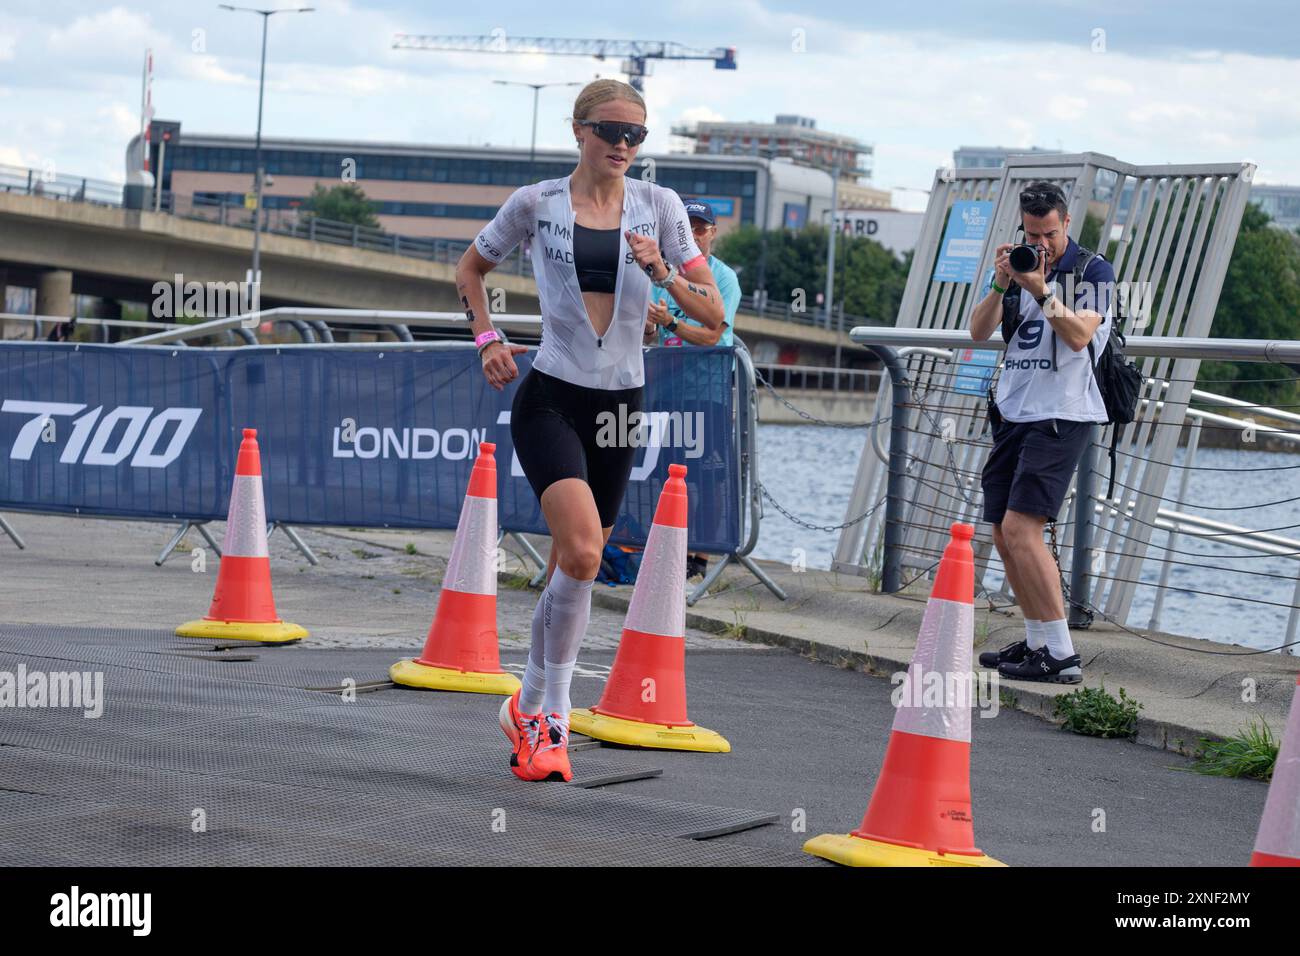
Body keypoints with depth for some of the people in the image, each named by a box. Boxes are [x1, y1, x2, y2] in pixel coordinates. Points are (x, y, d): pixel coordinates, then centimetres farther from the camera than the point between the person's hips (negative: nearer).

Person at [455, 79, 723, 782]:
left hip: (619, 407, 3)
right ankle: (552, 714, -11)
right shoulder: (536, 204, -1)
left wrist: (663, 273, -18)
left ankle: (531, 706, 28)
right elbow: (470, 269, 16)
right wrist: (487, 338, 1)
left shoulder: (659, 206, 3)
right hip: (549, 398, -3)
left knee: (574, 568, 10)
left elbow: (712, 314, 0)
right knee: (582, 550, -23)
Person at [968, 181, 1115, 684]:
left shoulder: (1093, 270, -3)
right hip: (1012, 414, 7)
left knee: (1020, 529, -18)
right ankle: (1037, 641, 20)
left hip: (1061, 416, -7)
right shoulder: (1017, 265, 13)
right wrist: (1000, 285, -12)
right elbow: (978, 331, 4)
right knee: (1004, 535, 8)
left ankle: (1061, 656, -17)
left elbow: (1079, 336, -16)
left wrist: (1042, 291, -26)